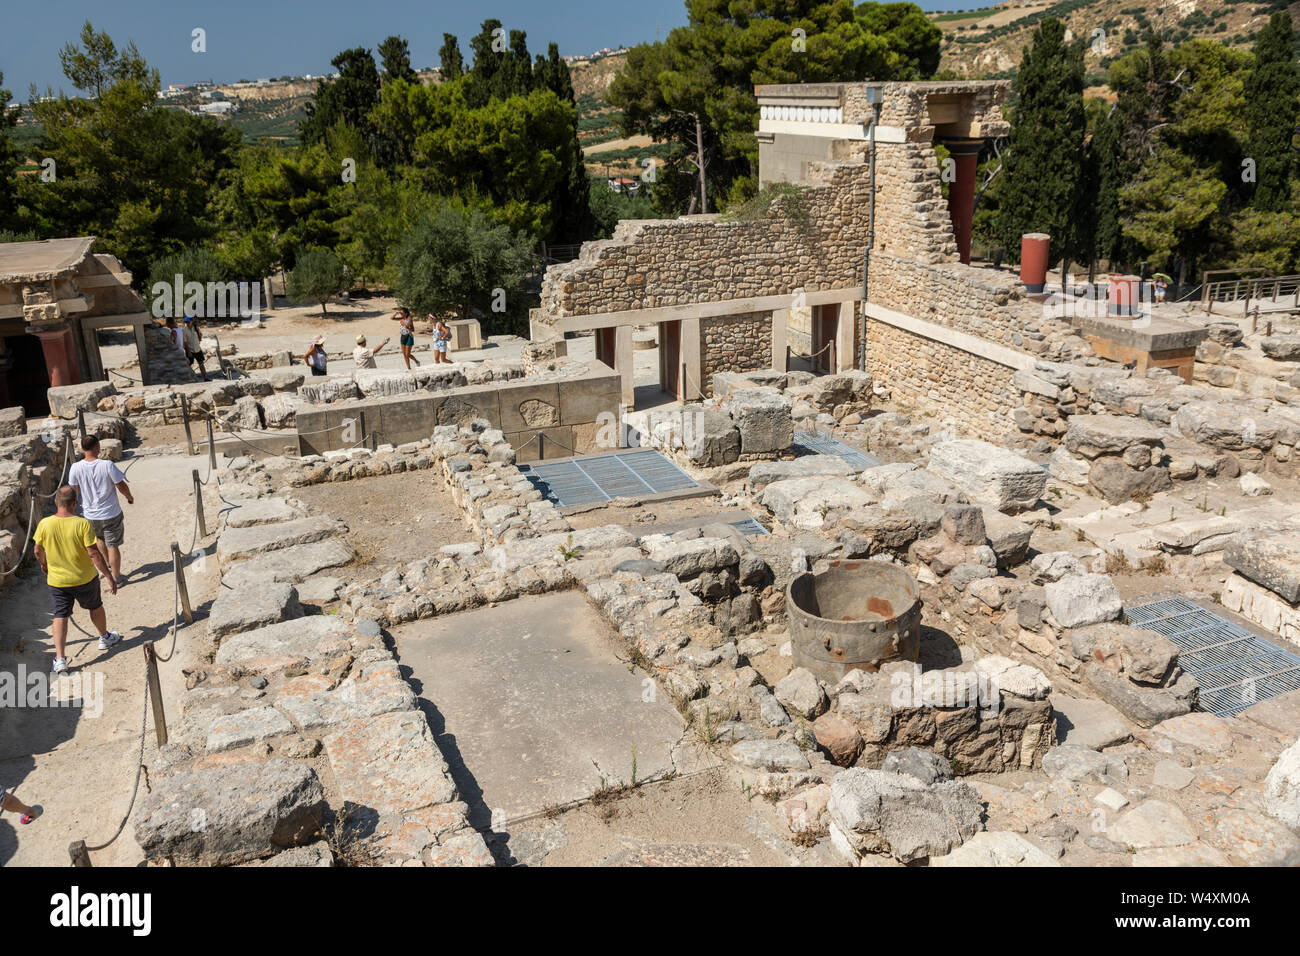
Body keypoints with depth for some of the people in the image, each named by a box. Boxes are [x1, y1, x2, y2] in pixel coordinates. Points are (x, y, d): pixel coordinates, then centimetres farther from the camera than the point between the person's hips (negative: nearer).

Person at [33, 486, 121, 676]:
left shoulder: (44, 524, -11)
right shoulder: (82, 524, -21)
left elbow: (38, 550, 4)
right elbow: (94, 554, -20)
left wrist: (44, 564, 26)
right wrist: (109, 577, -12)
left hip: (57, 580, 2)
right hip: (85, 579, -1)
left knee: (60, 617, 7)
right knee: (95, 607, 22)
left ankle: (60, 659, 0)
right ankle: (105, 638, 42)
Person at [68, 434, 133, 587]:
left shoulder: (75, 468, -13)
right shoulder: (107, 465, -21)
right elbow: (122, 487, -12)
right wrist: (129, 497, 9)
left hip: (90, 515, 3)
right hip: (111, 514, -3)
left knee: (100, 538, 31)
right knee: (113, 545, 10)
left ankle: (107, 563, 47)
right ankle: (116, 578, 21)